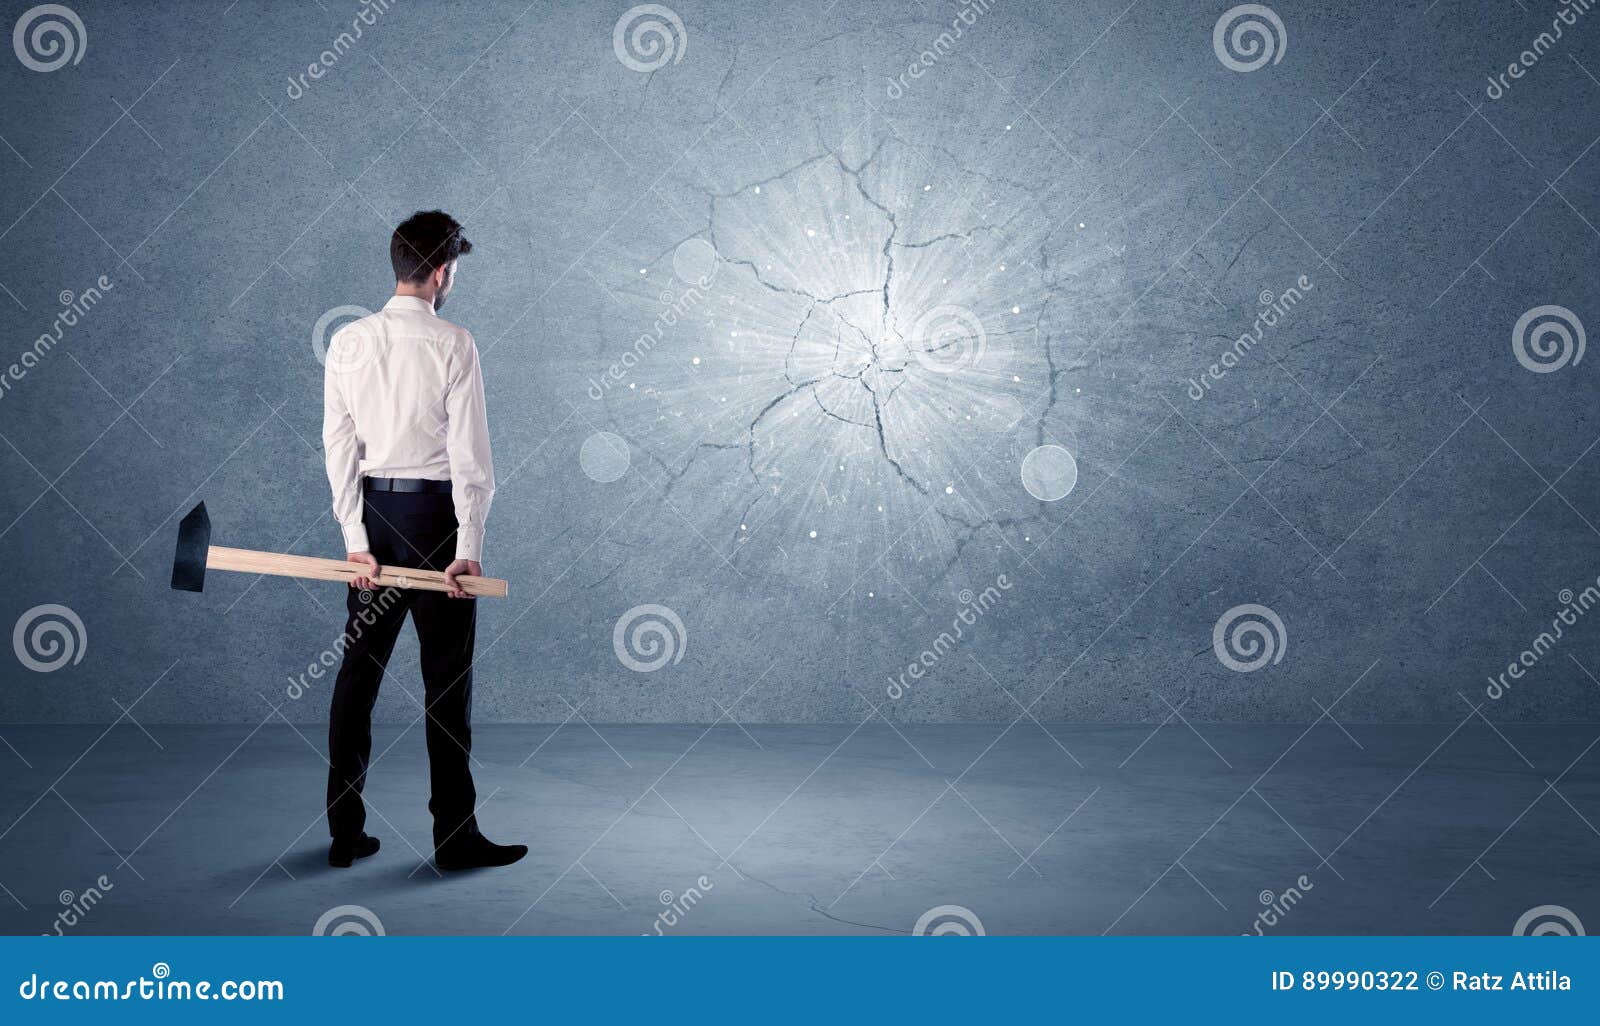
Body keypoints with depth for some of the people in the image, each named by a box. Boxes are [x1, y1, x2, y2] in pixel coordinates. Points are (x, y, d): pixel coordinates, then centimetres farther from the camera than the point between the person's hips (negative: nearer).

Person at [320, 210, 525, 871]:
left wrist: (355, 538, 2)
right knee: (447, 680, 2)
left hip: (372, 509, 5)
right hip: (433, 512, -5)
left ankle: (345, 833, 17)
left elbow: (339, 444, 2)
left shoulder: (347, 341, 4)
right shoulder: (452, 345, -10)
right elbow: (470, 453, -13)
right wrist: (468, 547, -10)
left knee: (358, 672, 11)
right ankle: (455, 837, 9)